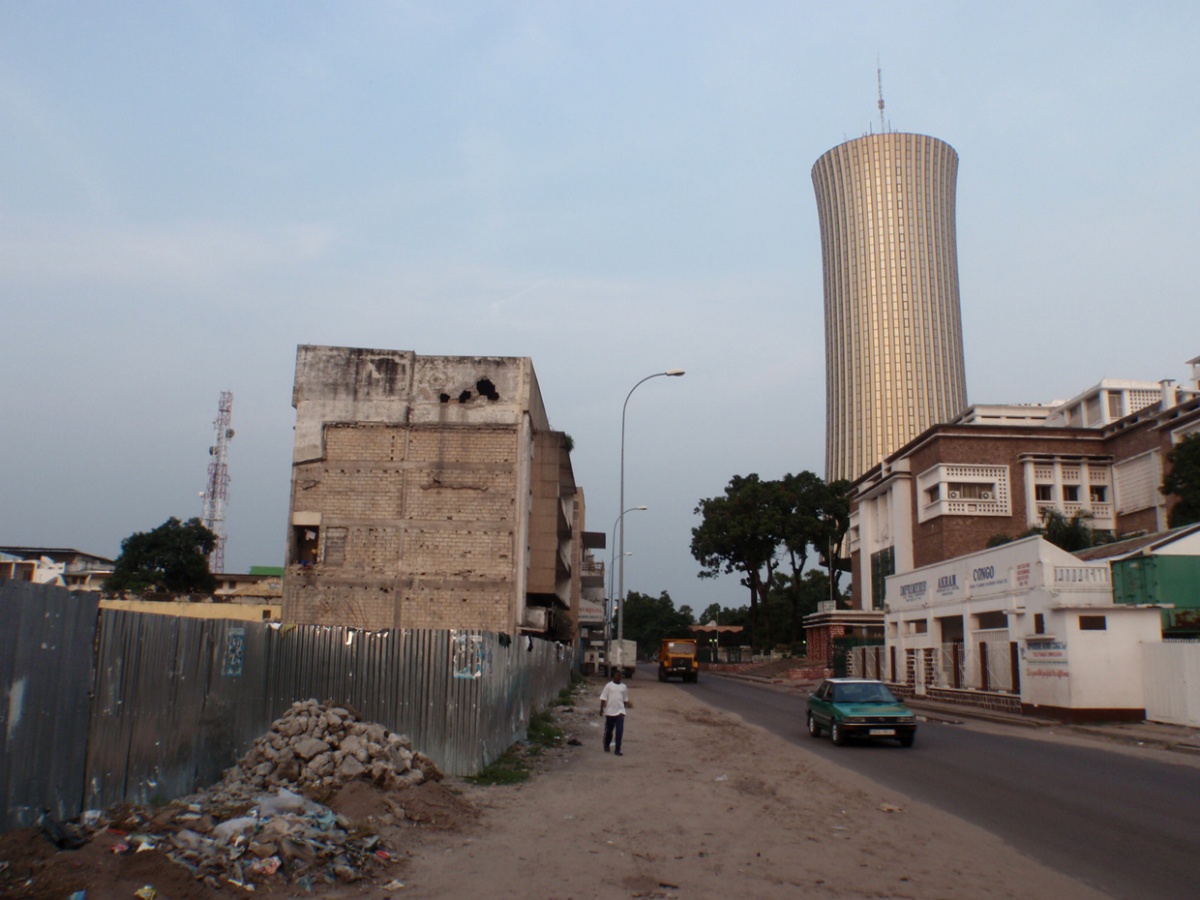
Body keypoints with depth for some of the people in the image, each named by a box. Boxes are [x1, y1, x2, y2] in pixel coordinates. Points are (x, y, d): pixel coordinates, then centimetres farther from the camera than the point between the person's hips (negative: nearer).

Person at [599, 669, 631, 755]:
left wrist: (627, 704, 4)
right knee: (609, 730, 11)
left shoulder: (623, 687, 7)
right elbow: (603, 698, -4)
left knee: (619, 731, -9)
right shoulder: (609, 686, -3)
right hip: (610, 712, -1)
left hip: (620, 712, 2)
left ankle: (617, 750, -6)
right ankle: (606, 746, 34)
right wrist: (601, 709, -10)